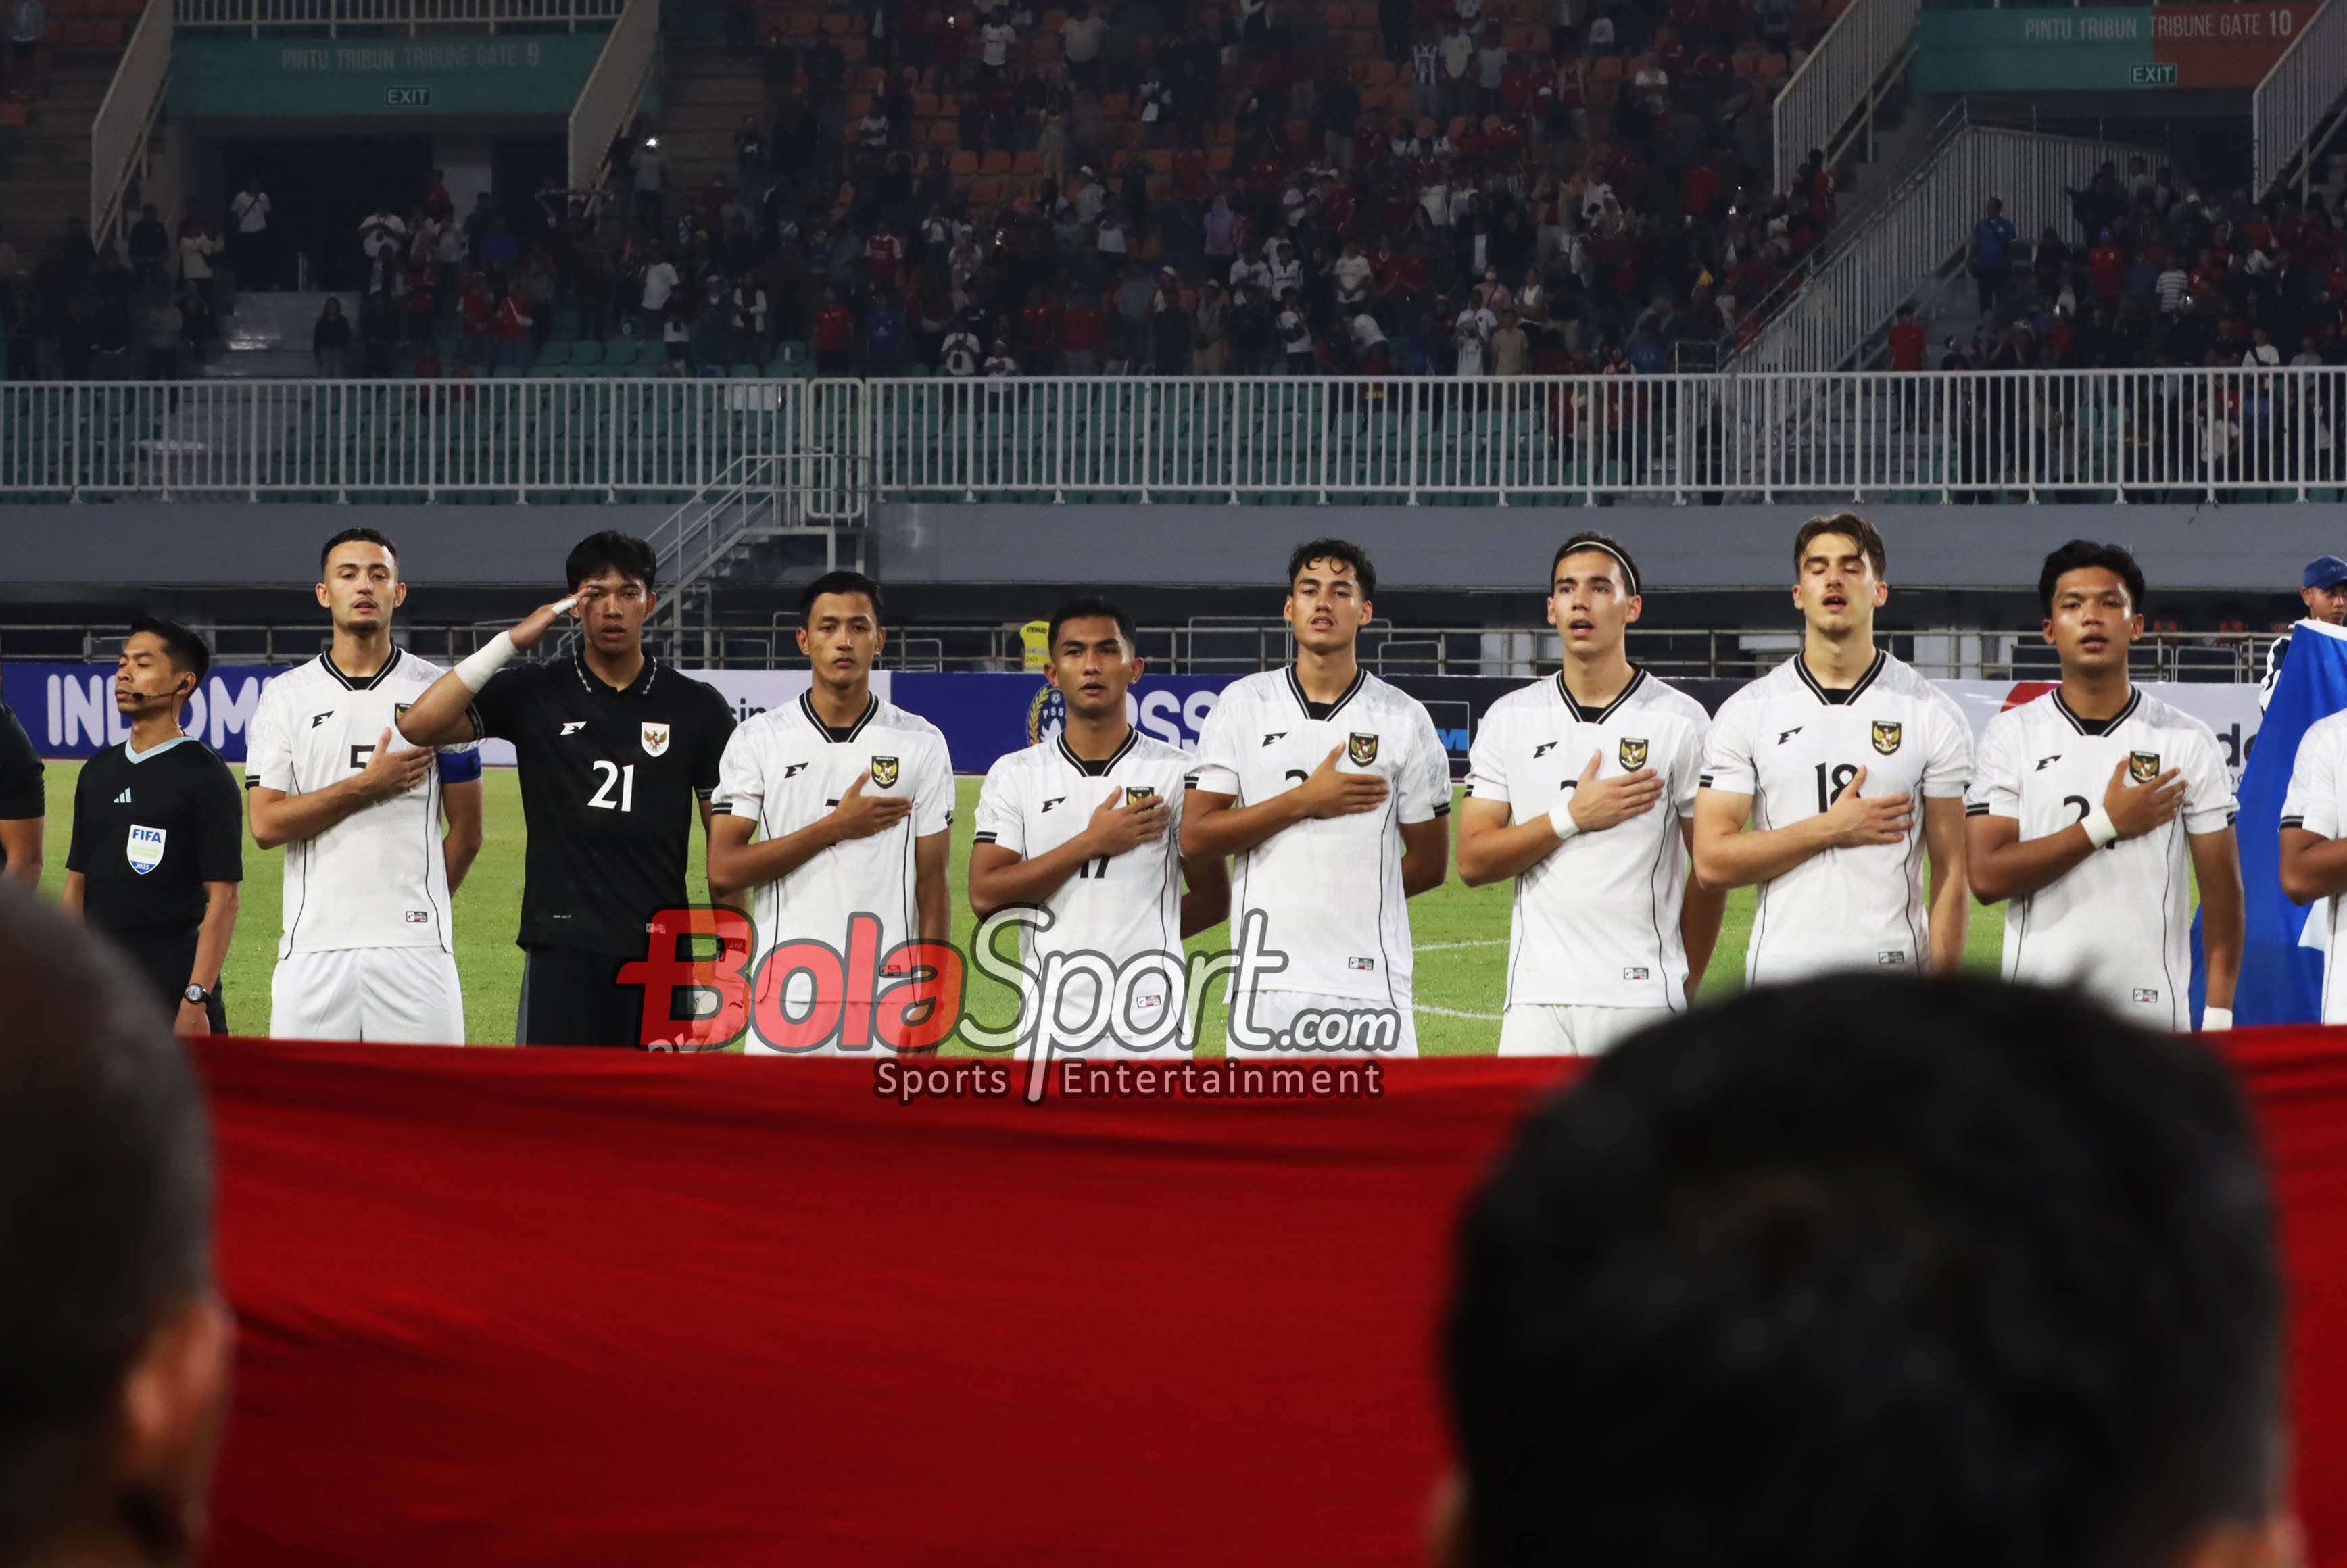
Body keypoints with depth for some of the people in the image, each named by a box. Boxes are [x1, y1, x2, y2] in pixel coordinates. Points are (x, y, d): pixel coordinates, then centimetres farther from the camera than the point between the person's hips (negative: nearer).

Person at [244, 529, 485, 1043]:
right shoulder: (285, 696, 8)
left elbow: (466, 831, 10)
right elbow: (265, 825, -1)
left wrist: (420, 910, 10)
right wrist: (367, 786, -7)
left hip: (414, 947, -1)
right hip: (314, 947, 1)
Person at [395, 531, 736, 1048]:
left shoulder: (696, 708, 6)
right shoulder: (534, 694, 3)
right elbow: (418, 725, -10)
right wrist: (511, 641, -11)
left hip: (660, 948, 1)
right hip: (563, 947, -1)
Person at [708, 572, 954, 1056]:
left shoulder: (922, 744, 5)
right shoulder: (758, 739, 3)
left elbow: (932, 887, 6)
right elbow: (722, 874, -4)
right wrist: (834, 826, -9)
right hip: (785, 998, 0)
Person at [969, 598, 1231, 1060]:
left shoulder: (1178, 772, 3)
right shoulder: (1013, 775, 6)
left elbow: (1213, 901, 9)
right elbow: (985, 896, -5)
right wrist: (1090, 843, -8)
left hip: (1150, 1018, -1)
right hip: (1051, 1017, 1)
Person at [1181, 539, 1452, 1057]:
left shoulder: (1403, 718, 5)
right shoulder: (1244, 704, 6)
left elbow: (1430, 863, 9)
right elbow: (1195, 836, 0)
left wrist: (1346, 897, 4)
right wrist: (1304, 802, -7)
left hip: (1368, 980, -1)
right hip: (1266, 980, 1)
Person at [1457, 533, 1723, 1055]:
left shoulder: (1681, 721, 2)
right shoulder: (1510, 719, 9)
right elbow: (1472, 862, 4)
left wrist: (1686, 987, 4)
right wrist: (1573, 817, -8)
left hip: (1643, 997, -2)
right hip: (1539, 1000, 2)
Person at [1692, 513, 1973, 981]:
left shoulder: (1934, 714, 6)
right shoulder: (1746, 713, 6)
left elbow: (1950, 871, 3)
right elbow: (1712, 861, -1)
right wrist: (1830, 829, -8)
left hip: (1893, 974, 0)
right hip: (1782, 971, 1)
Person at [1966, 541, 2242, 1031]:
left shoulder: (2188, 742, 5)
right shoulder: (2011, 735, 4)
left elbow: (2222, 889, 4)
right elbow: (1987, 876, -5)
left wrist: (2219, 1015, -5)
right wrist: (2107, 824, -9)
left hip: (2154, 1013, 0)